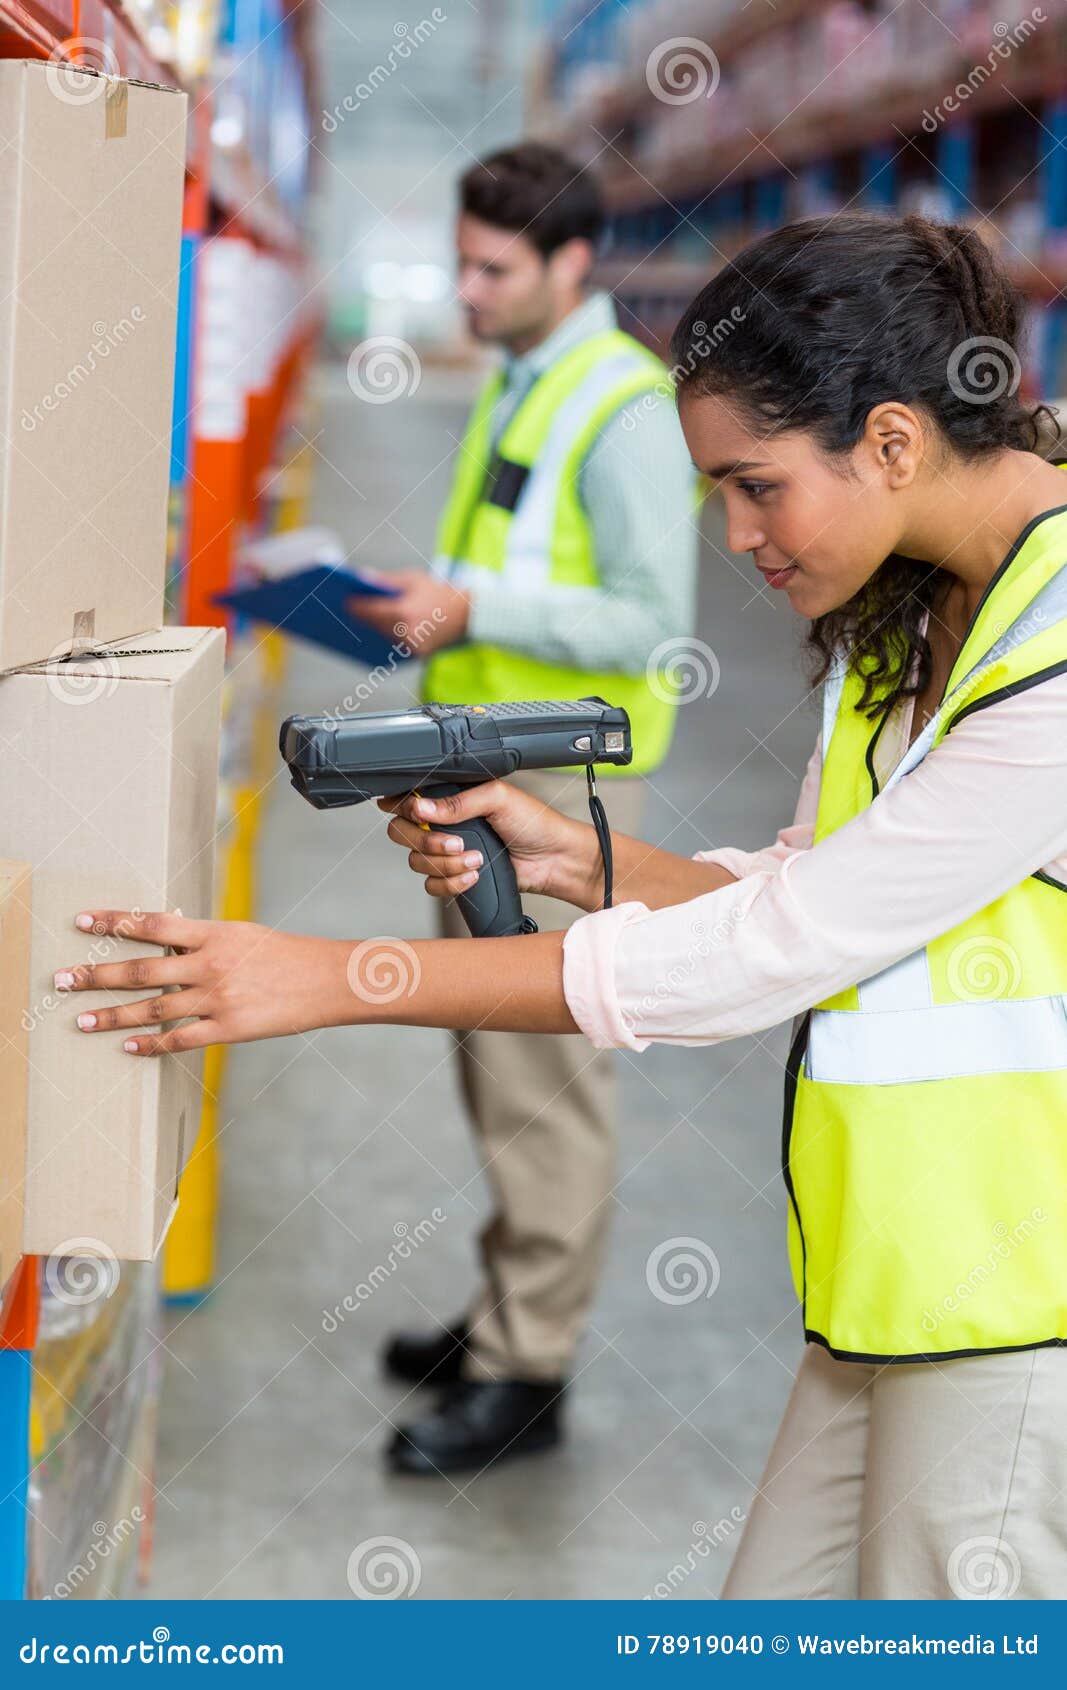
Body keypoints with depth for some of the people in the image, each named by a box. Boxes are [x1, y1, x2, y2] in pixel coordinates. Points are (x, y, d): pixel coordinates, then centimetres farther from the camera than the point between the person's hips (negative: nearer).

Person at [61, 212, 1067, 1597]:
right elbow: (801, 902, 16)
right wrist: (580, 858, -2)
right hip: (891, 1301, 8)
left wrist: (324, 980, -19)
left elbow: (758, 958, -22)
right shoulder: (898, 612, 10)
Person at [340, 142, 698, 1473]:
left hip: (561, 778, -9)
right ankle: (513, 1307, 29)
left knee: (544, 1074, -3)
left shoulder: (626, 410, -16)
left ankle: (528, 1372, 4)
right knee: (492, 1059, 17)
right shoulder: (514, 384, 13)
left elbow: (651, 623, -20)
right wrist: (423, 602, 7)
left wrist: (476, 608, -23)